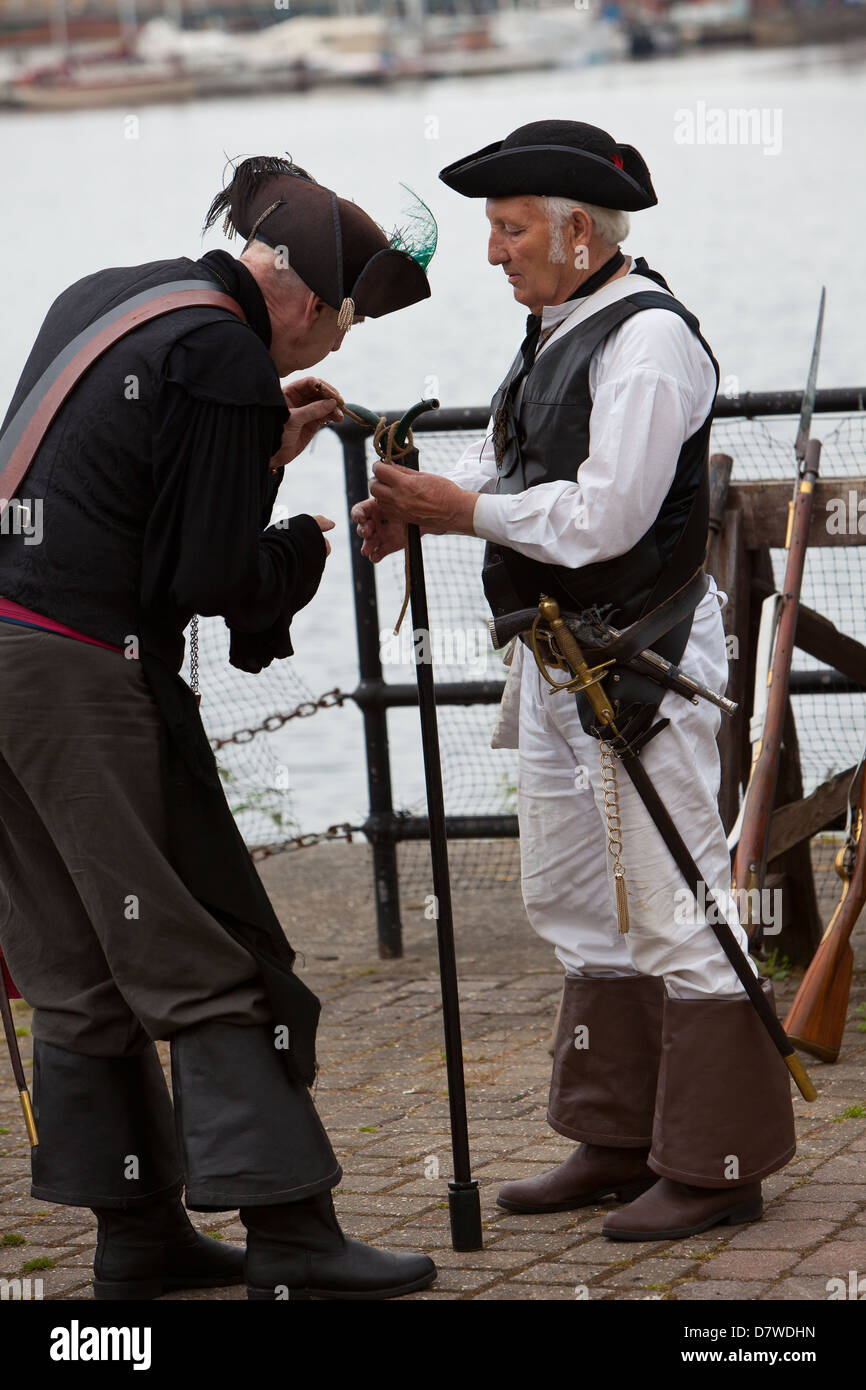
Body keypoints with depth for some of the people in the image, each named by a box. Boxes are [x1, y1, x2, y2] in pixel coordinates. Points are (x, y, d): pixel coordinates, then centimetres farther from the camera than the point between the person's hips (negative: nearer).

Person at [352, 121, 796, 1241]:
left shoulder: (650, 339, -16)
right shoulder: (558, 330, 13)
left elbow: (605, 515, -22)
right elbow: (503, 463, 15)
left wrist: (464, 510, -15)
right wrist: (417, 505, -4)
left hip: (642, 662, -10)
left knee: (676, 914, -5)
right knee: (578, 907, 16)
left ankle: (715, 1167, 1)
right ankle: (618, 1139, 27)